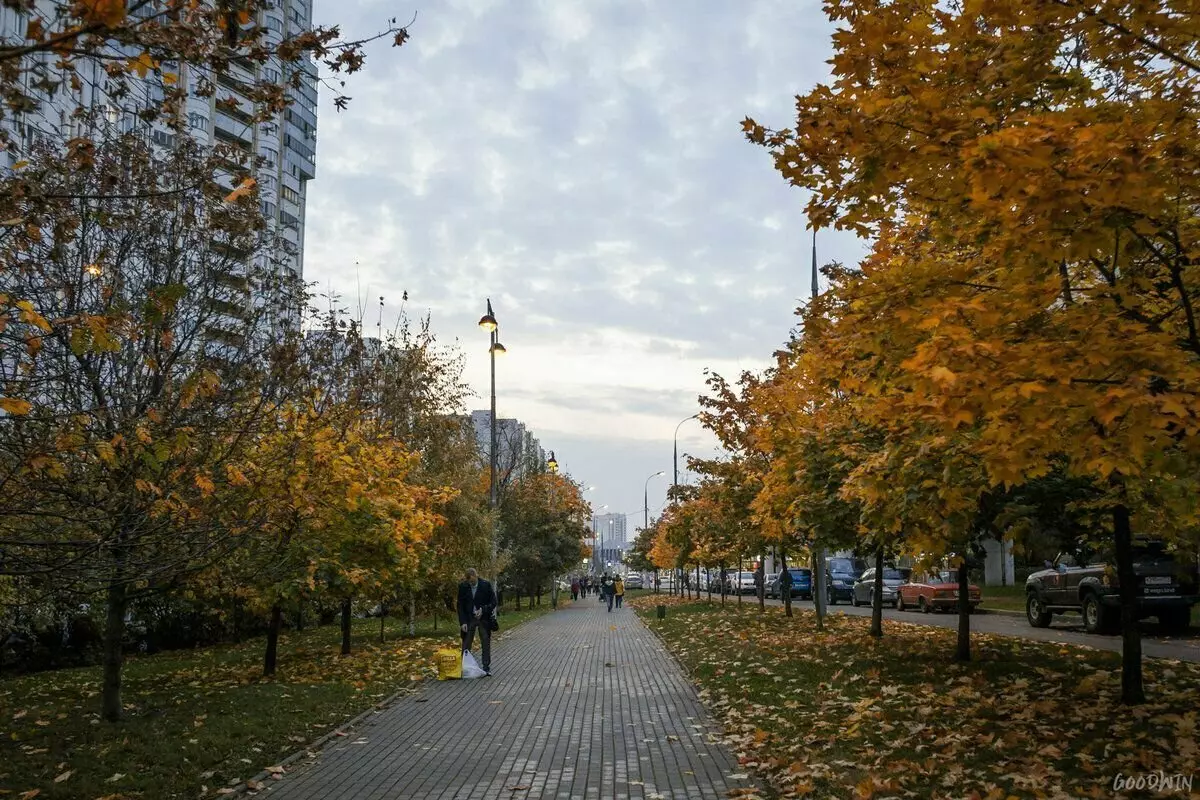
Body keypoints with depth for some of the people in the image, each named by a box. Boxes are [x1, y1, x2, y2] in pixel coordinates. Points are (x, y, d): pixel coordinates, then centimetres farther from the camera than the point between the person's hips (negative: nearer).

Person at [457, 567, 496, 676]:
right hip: (469, 619, 1)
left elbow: (493, 602, -5)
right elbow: (460, 606, -2)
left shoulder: (486, 585, -10)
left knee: (486, 644, 3)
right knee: (466, 645, 4)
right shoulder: (463, 587, -6)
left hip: (484, 619, -1)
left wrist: (483, 610, -20)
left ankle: (486, 668, 10)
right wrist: (462, 622, -10)